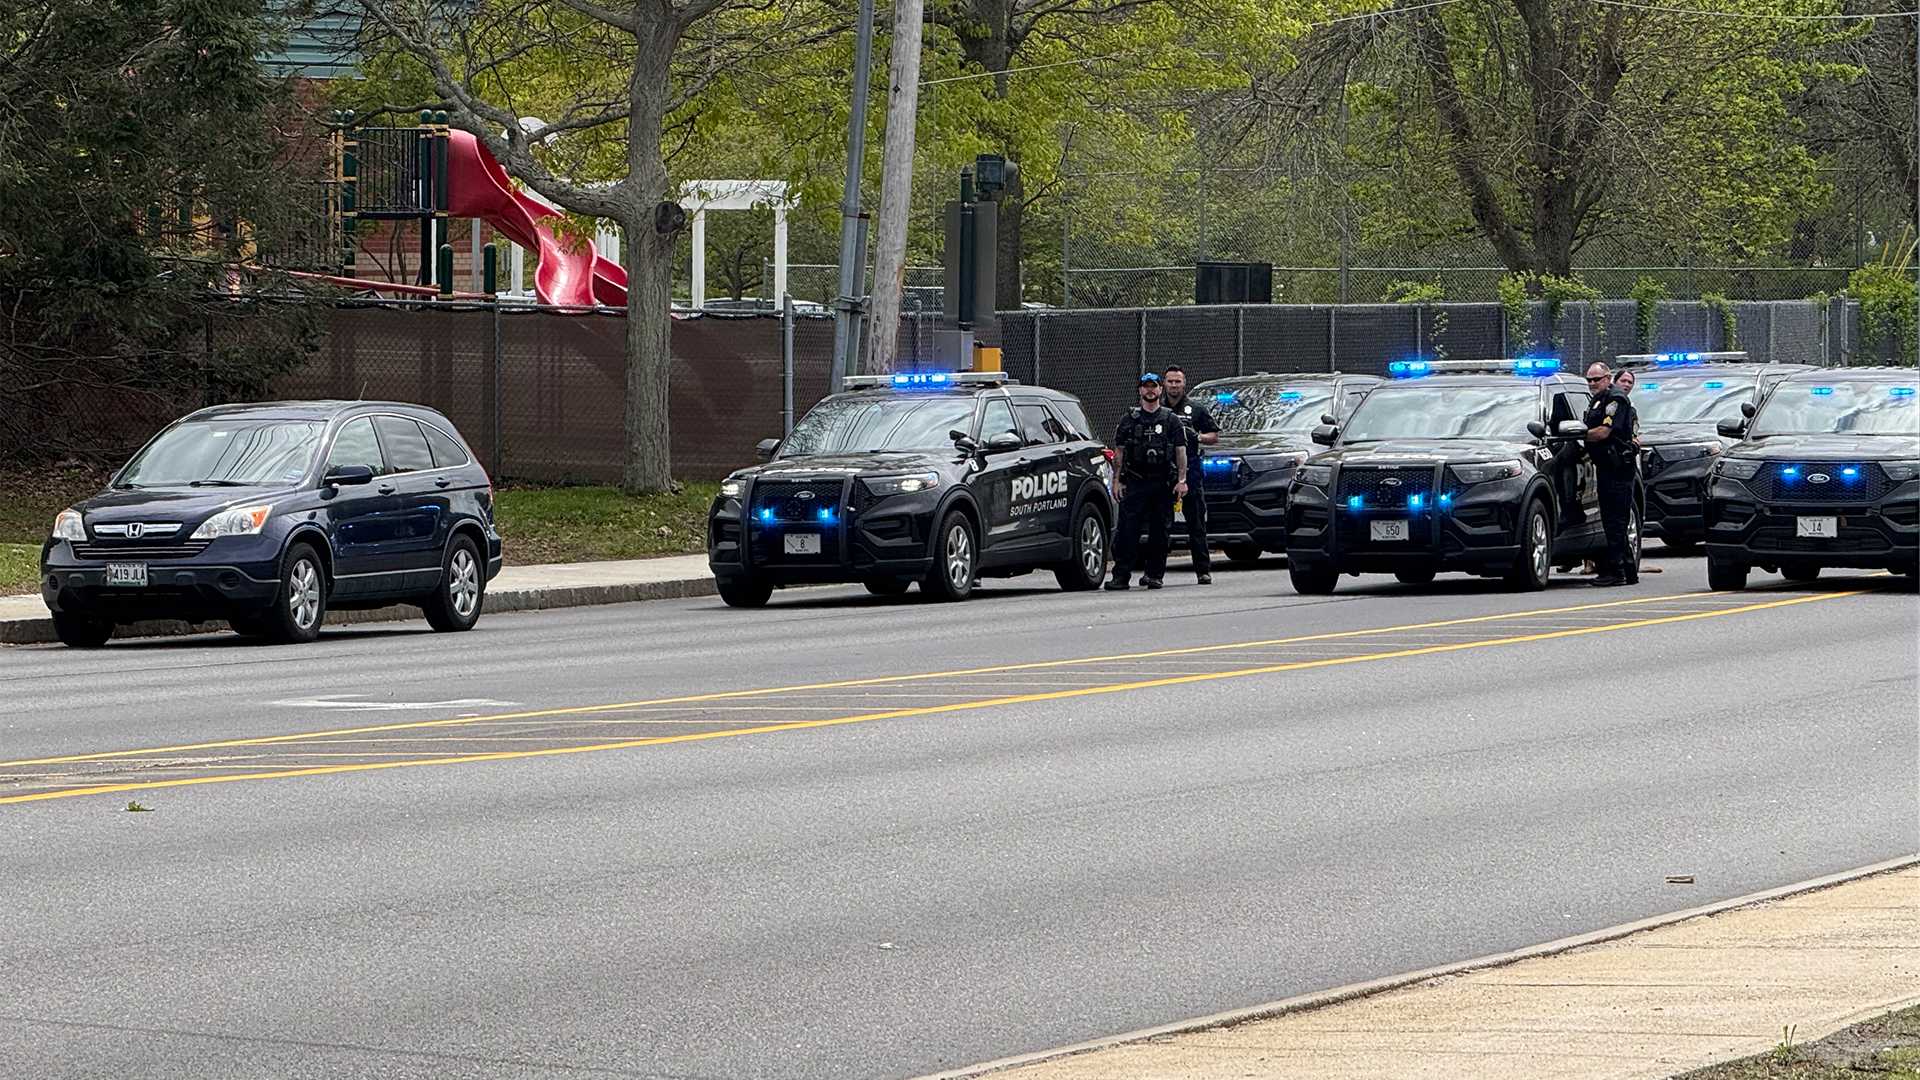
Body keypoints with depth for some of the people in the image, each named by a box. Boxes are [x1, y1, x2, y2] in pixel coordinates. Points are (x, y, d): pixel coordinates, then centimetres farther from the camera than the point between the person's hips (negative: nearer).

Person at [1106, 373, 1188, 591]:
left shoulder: (1171, 420, 10)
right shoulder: (1130, 419, 11)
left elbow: (1181, 451, 6)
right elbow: (1119, 452, 10)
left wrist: (1181, 480, -4)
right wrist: (1117, 480, 0)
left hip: (1163, 483, 0)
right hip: (1135, 482, 0)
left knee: (1159, 531, 2)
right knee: (1127, 530, -9)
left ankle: (1154, 574, 10)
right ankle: (1121, 576, -12)